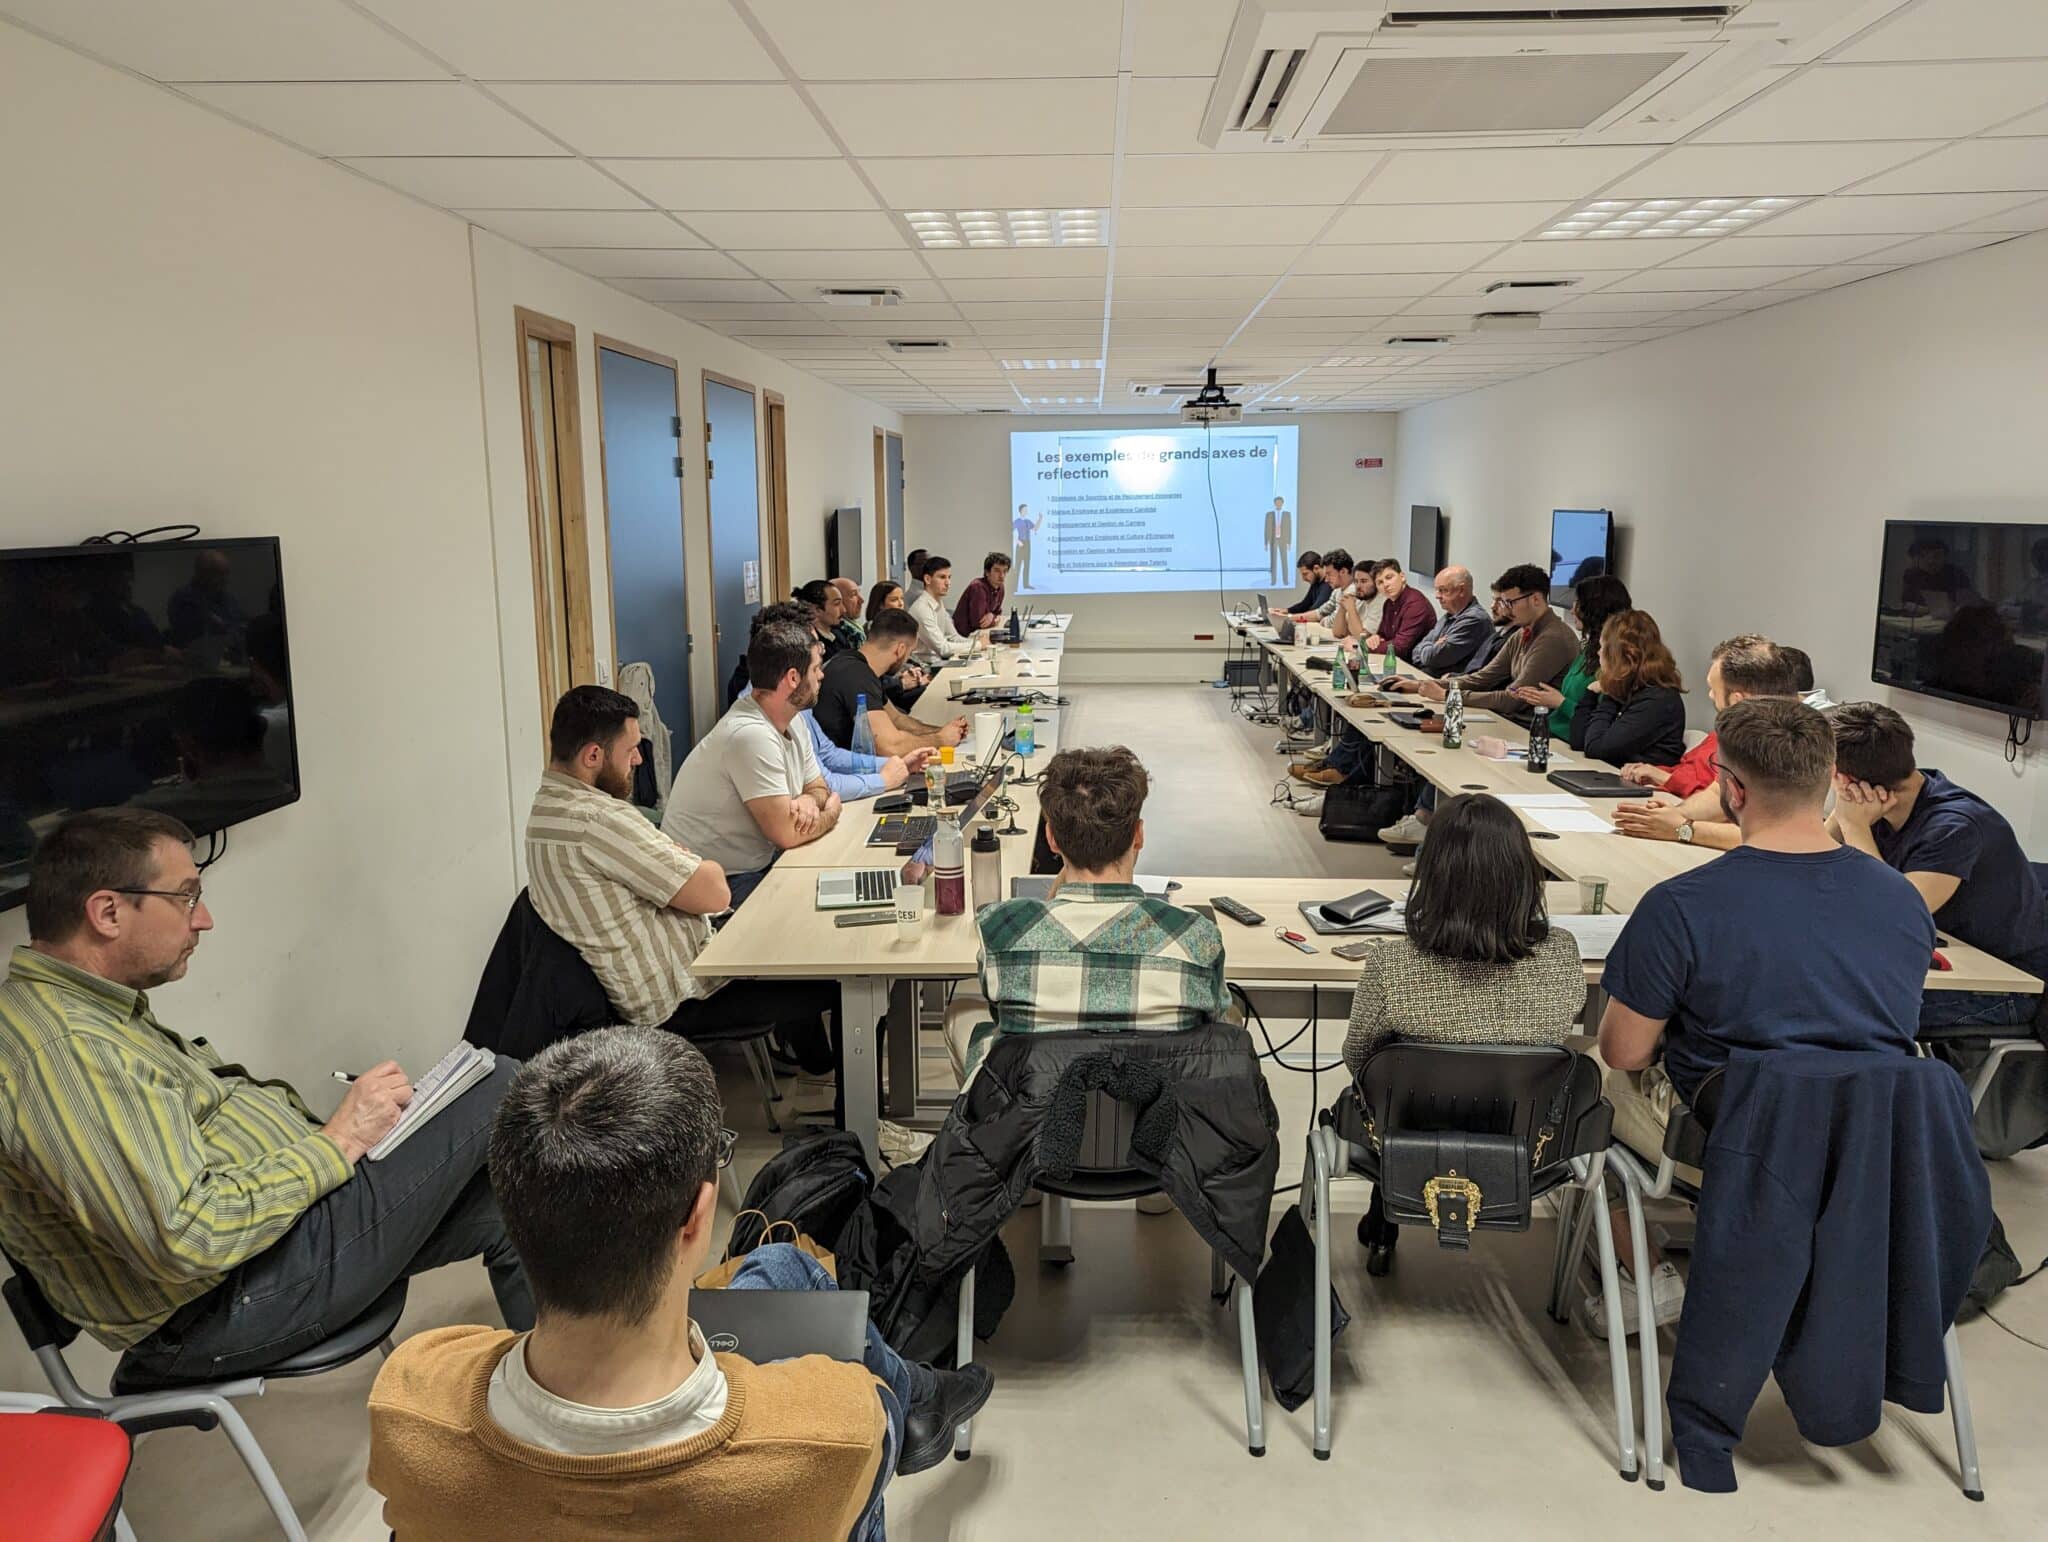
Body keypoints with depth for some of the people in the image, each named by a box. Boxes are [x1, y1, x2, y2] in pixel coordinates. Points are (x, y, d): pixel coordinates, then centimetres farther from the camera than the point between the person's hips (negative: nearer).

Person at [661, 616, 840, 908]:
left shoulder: (793, 723, 3)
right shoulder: (752, 735, -26)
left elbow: (818, 788, 13)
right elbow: (787, 834, -25)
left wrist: (809, 801, -11)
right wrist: (831, 812, -5)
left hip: (757, 862, 9)